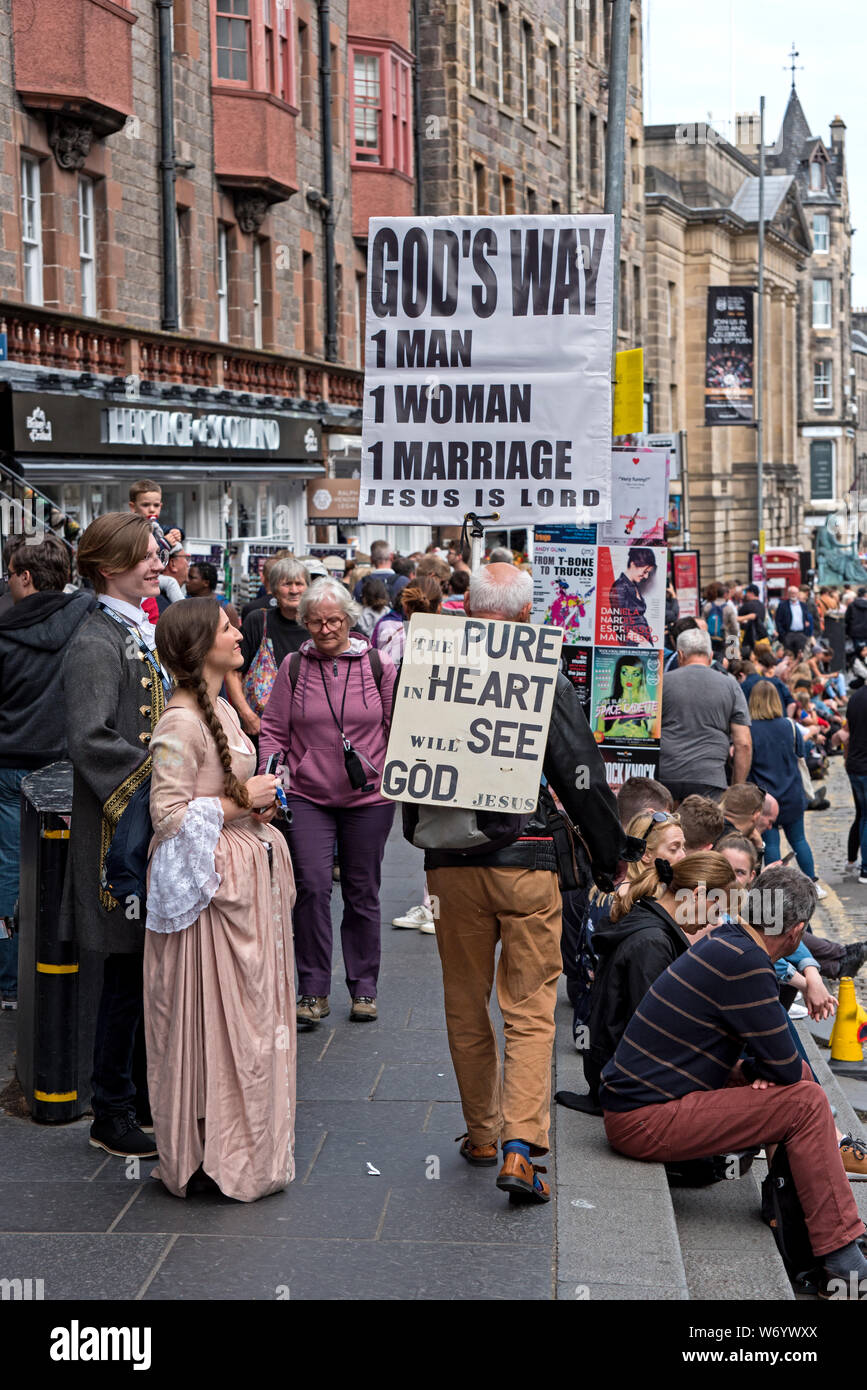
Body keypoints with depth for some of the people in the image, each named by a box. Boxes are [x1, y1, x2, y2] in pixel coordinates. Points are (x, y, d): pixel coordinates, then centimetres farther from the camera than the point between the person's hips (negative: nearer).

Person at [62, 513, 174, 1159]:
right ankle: (112, 1115, 10)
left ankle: (144, 1093, 27)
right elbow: (90, 740, -24)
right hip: (124, 829, -9)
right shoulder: (96, 643, -14)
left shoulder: (146, 633, 15)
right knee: (129, 972, -2)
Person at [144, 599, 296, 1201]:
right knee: (214, 1015, -2)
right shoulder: (180, 723, -17)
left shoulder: (223, 710, 12)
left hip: (246, 872, 9)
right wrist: (242, 800, -14)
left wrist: (256, 801, 6)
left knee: (251, 1009, 13)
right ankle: (218, 1153, 7)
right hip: (207, 880, -9)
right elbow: (168, 813, -20)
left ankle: (247, 1143, 22)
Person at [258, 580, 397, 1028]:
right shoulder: (293, 667, 2)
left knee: (362, 891, 9)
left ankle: (363, 987, 22)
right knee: (312, 887, -8)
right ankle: (313, 991, 3)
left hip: (368, 797, 0)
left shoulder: (379, 666, 0)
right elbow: (273, 730, 5)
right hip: (307, 796, 0)